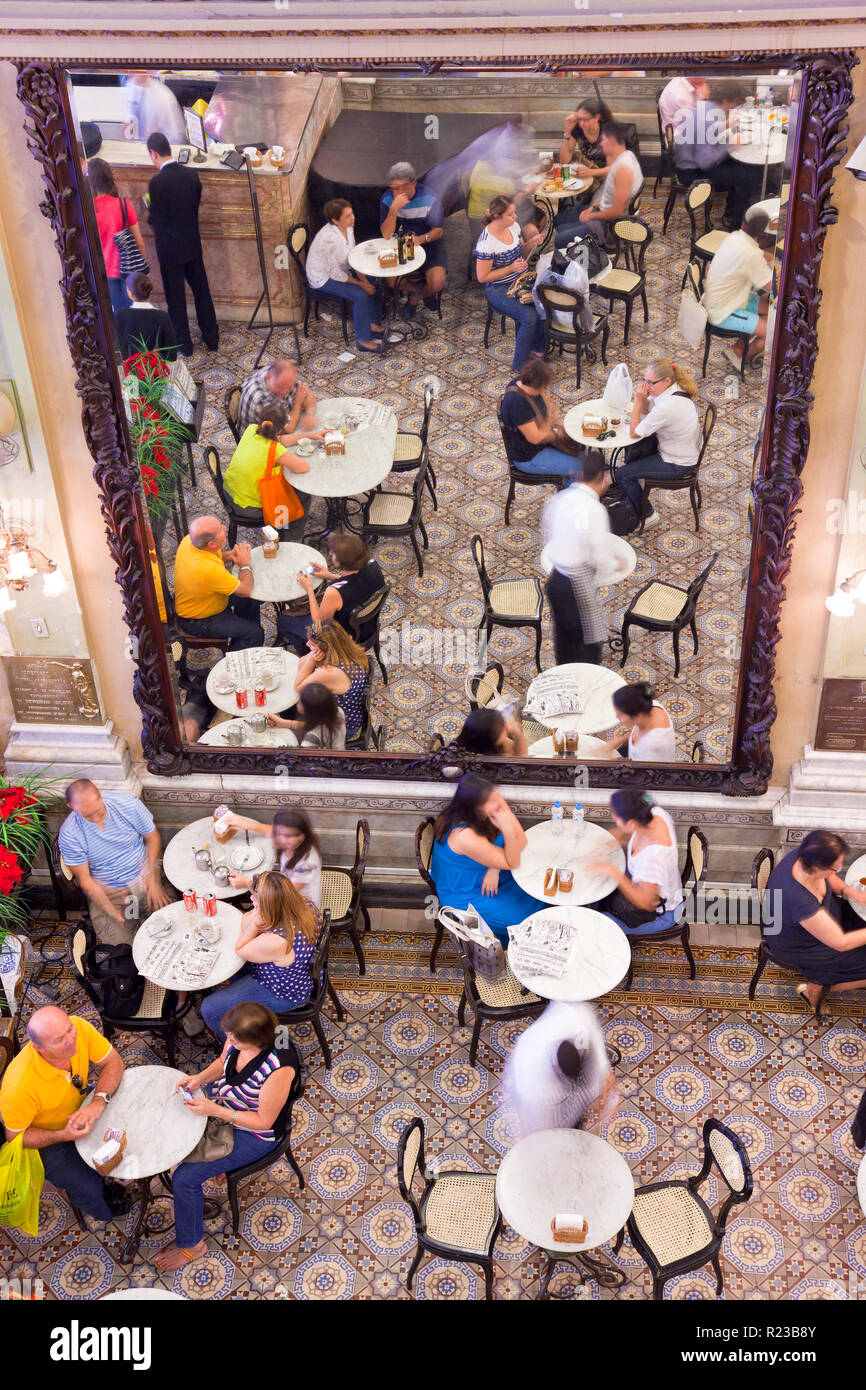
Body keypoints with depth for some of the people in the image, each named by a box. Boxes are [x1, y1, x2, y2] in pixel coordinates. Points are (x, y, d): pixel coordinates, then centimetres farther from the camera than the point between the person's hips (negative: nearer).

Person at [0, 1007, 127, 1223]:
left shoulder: (79, 1028, -29)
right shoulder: (20, 1086, -39)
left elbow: (113, 1062, -15)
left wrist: (98, 1102, -31)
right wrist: (63, 1135, -34)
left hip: (79, 1110, 5)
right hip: (43, 1137, -5)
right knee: (90, 1190, -13)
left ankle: (99, 1175, 25)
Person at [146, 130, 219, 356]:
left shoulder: (157, 183, -21)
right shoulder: (191, 174, -5)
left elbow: (156, 221, -15)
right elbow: (196, 205, 6)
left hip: (170, 249, -5)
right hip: (193, 243, 5)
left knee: (176, 298, 9)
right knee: (201, 291, 16)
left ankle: (183, 344, 18)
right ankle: (212, 339, 25)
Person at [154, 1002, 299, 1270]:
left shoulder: (279, 1069, -39)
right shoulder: (238, 1036, -19)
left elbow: (264, 1121, -26)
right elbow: (222, 1063, 3)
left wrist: (215, 1111, -31)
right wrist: (199, 1078, -17)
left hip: (253, 1134, -8)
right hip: (221, 1101, 8)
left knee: (184, 1179, -10)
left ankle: (191, 1245, 15)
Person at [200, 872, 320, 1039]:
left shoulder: (274, 943, -44)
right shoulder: (304, 906, -19)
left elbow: (239, 950, -20)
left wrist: (255, 922, -32)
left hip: (281, 994, -9)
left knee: (209, 1009, 1)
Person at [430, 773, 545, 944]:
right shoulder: (464, 836, -38)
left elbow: (521, 844, -7)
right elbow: (512, 863, -26)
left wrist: (494, 869, -22)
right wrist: (507, 829, -42)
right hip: (465, 897, -8)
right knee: (525, 916, -10)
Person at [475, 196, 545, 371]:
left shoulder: (513, 226, 0)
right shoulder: (486, 242, -22)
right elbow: (482, 277, -17)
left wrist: (530, 244, -7)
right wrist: (511, 268, -22)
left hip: (522, 281, 7)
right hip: (499, 289, -7)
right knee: (530, 317, -27)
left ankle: (537, 346, 8)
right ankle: (519, 366, -11)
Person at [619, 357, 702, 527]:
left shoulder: (667, 407, -35)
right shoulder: (674, 389, -7)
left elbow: (634, 433, -24)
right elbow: (646, 410, 10)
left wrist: (638, 401, -20)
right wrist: (642, 398, -12)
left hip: (678, 465, -10)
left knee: (622, 475, -5)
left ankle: (648, 515, 11)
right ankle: (632, 484, 42)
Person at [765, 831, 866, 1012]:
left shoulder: (802, 856, -24)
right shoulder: (799, 900, -44)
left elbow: (831, 879, 2)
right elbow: (841, 943, -31)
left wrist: (850, 891, -15)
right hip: (800, 949, -8)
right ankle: (814, 989, 12)